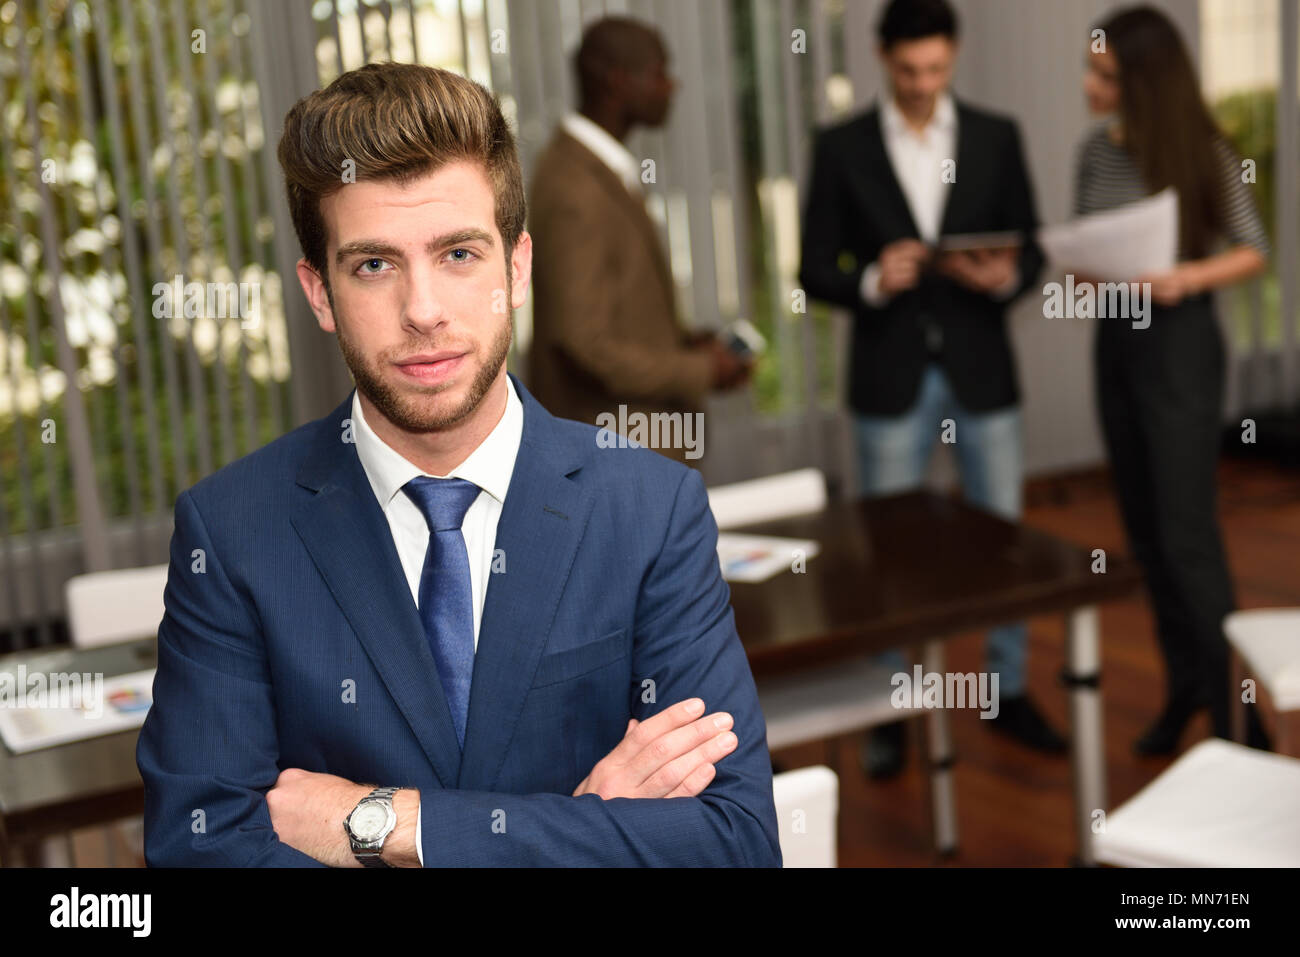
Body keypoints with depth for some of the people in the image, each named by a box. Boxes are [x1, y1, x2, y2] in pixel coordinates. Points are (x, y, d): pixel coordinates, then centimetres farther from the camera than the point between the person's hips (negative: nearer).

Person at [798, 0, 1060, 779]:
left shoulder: (996, 138, 4)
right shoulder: (842, 148, 0)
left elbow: (1031, 249, 7)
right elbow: (815, 270, -1)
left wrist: (1007, 276, -15)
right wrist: (872, 283, -20)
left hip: (982, 370, 2)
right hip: (890, 376, -1)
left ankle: (1011, 691, 25)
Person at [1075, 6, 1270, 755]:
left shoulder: (1202, 154, -10)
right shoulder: (1097, 152, 5)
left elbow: (1256, 251, -5)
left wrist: (1189, 276, -23)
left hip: (1180, 342, -6)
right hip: (1114, 341, 6)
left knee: (1186, 532, -6)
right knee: (1145, 529, 11)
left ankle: (1229, 700, 5)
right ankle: (1184, 684, 24)